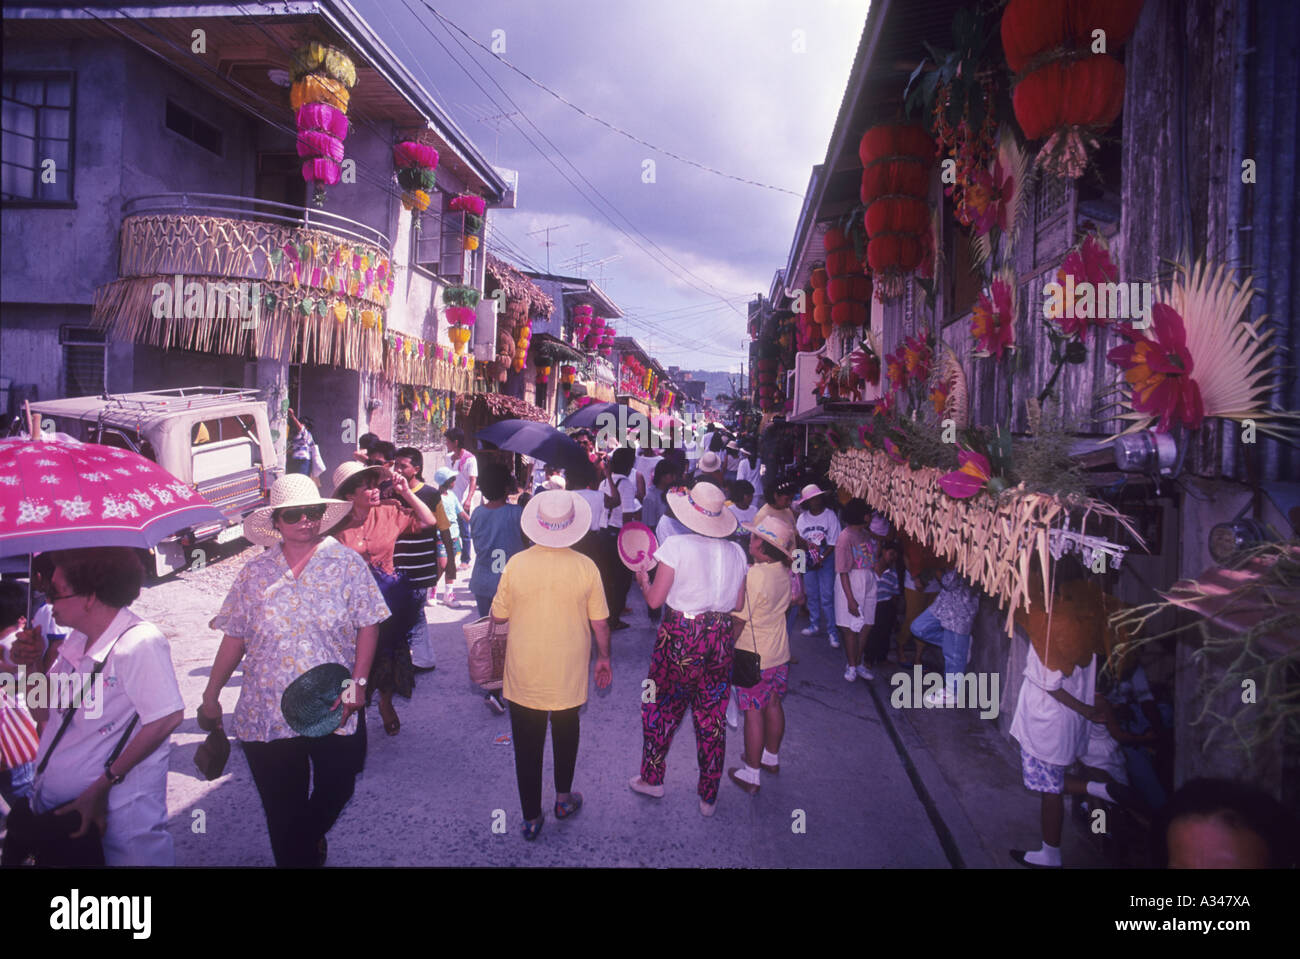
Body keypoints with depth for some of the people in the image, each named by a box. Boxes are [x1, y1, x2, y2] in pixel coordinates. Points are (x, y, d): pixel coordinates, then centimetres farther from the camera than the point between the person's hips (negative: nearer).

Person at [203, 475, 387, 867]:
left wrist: (358, 681, -12)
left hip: (334, 709, -1)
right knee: (282, 809, 9)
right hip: (267, 712, 1)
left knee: (336, 790, 9)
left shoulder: (347, 563, -2)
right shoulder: (256, 573, 3)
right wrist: (210, 697, 7)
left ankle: (311, 838, 42)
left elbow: (368, 625, -3)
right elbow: (234, 637, 7)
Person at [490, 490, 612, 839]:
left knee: (527, 745, 13)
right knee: (565, 735, 25)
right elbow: (600, 622, -6)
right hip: (568, 675, 1)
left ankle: (531, 817, 22)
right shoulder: (585, 567, -14)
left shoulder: (516, 564, -13)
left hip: (523, 676, 0)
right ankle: (563, 798, 39)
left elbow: (498, 618, -3)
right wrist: (603, 657, 10)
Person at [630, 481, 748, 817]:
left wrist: (643, 579, 8)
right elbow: (738, 604, 6)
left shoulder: (677, 546, -14)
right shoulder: (735, 552, 0)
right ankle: (709, 796, 24)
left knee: (661, 708, 17)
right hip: (720, 639, 4)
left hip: (680, 638, -4)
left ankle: (652, 778, 32)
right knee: (712, 718, 14)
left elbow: (654, 599, -12)